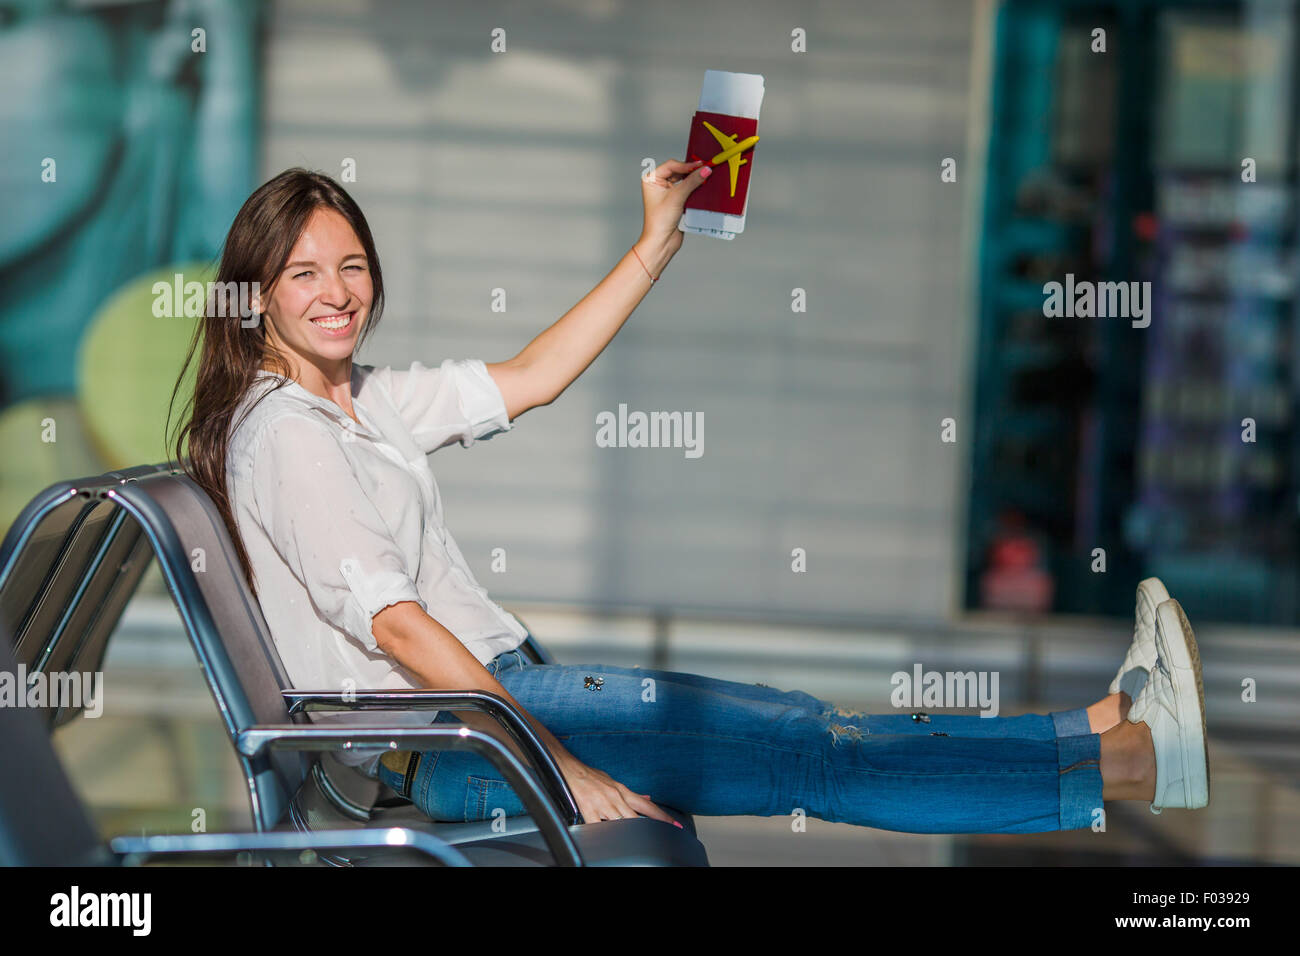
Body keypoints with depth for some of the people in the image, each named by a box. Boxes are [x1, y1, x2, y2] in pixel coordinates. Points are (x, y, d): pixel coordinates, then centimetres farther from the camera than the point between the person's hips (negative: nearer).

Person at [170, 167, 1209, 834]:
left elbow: (530, 379, 21)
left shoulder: (362, 397, 13)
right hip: (434, 740, -9)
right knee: (802, 751, -10)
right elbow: (392, 623, -22)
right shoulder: (280, 429, -15)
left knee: (796, 723, 0)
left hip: (480, 680, 9)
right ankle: (1135, 758, -10)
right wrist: (555, 764, -25)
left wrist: (657, 248, 17)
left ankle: (1120, 730, -3)